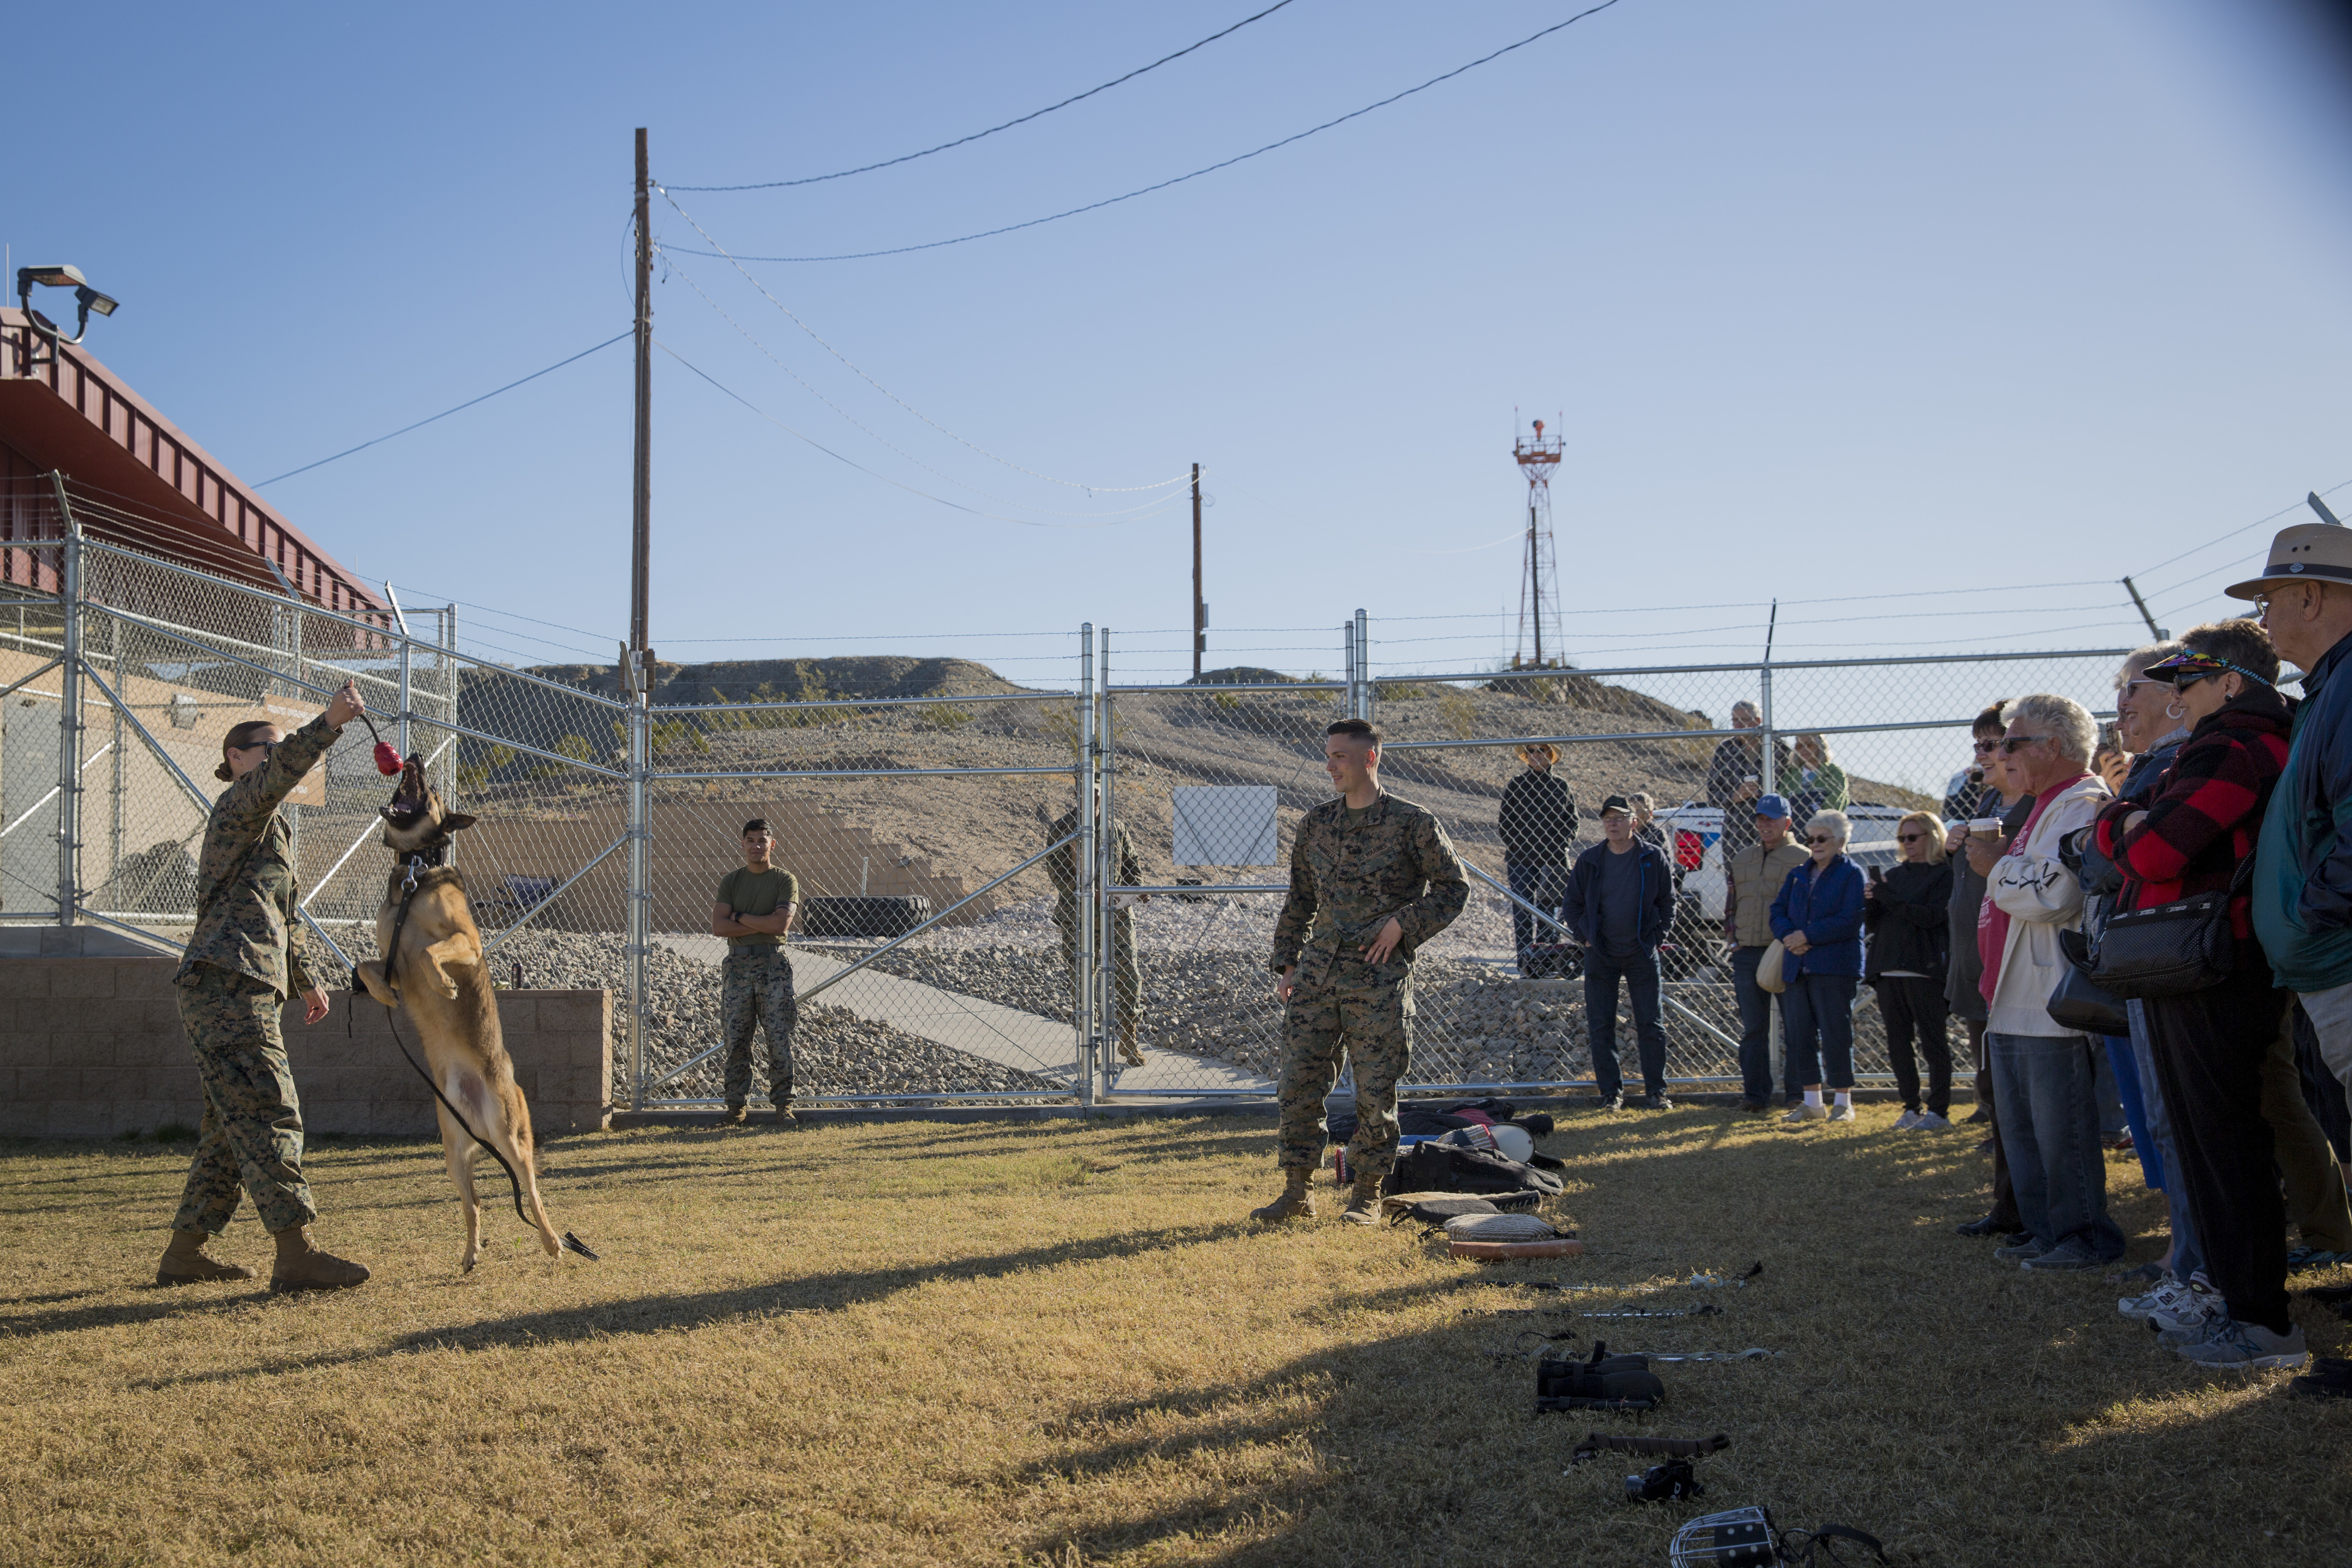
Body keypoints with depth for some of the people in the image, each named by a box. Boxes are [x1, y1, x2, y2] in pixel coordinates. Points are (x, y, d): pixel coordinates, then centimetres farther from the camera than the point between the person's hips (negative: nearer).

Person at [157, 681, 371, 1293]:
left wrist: (305, 980, 37)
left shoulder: (271, 829, 28)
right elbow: (279, 774, -27)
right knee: (269, 1117, -16)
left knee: (232, 1126, 12)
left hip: (245, 992, 10)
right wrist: (329, 725, -39)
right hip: (226, 984, -10)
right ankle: (296, 1254, -20)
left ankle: (185, 1253, 18)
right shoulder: (239, 807, -2)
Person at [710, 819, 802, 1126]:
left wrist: (739, 917, -5)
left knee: (780, 1038, -4)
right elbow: (718, 927, -2)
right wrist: (763, 925, -8)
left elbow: (781, 923, -11)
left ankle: (783, 1105, 2)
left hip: (774, 964, -2)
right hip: (738, 963, 2)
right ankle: (736, 1106, 8)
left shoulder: (786, 880, 4)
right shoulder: (731, 881, 11)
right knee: (737, 1040, 2)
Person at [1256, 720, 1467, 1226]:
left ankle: (1367, 1194, 14)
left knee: (1376, 1090, 0)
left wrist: (1403, 924, -9)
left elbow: (1454, 887, 2)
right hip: (1317, 975, 4)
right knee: (1300, 1082, 2)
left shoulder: (1411, 824, -3)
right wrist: (1287, 964, 13)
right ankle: (1297, 1192, 11)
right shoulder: (1315, 825, 12)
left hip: (1378, 979, -4)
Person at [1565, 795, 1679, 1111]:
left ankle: (1656, 1092, 8)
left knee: (1651, 1025, 0)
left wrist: (1658, 937, 0)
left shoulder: (1653, 859, 0)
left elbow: (1667, 901, 8)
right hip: (1600, 954, 1)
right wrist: (1584, 937, 3)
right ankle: (1611, 1093, 10)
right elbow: (1574, 902, 12)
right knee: (1600, 1027, 2)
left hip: (1642, 954, -1)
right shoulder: (1589, 860, 3)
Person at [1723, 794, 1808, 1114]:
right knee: (1753, 1030, 5)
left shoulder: (1802, 859, 3)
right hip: (1747, 955, 4)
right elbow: (1731, 905, 23)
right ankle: (1755, 1095, 9)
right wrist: (1732, 935, 10)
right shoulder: (1741, 860, 18)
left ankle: (1800, 1094, 7)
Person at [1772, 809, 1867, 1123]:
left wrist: (1807, 936, -15)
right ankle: (1812, 1102, 16)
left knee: (1835, 1035, -5)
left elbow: (1849, 921, -13)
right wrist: (1789, 935, -8)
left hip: (1835, 968, -6)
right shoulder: (1799, 874, 18)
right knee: (1800, 1035, 7)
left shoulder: (1852, 874, -2)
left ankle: (1843, 1103, 4)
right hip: (1797, 967, 7)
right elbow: (1778, 910, 13)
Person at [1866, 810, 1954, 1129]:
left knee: (1933, 1042, -3)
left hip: (1925, 970, -6)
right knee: (1897, 1044, 7)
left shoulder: (1944, 874, -1)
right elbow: (1872, 926, 16)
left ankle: (1939, 1110, 2)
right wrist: (1871, 903, -4)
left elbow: (1934, 916, -15)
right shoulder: (1894, 875, 18)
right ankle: (1912, 1108, 13)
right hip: (1888, 971, 7)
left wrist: (1892, 901, -19)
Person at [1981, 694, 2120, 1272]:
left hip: (2052, 1005, -11)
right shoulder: (2049, 806, 22)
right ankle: (2047, 1231, 21)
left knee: (2060, 1127, -6)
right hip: (2016, 1004, 11)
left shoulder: (2081, 805, -13)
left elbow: (2052, 894, -23)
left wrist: (1997, 866, -10)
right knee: (2021, 1126, 14)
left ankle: (2085, 1236, 2)